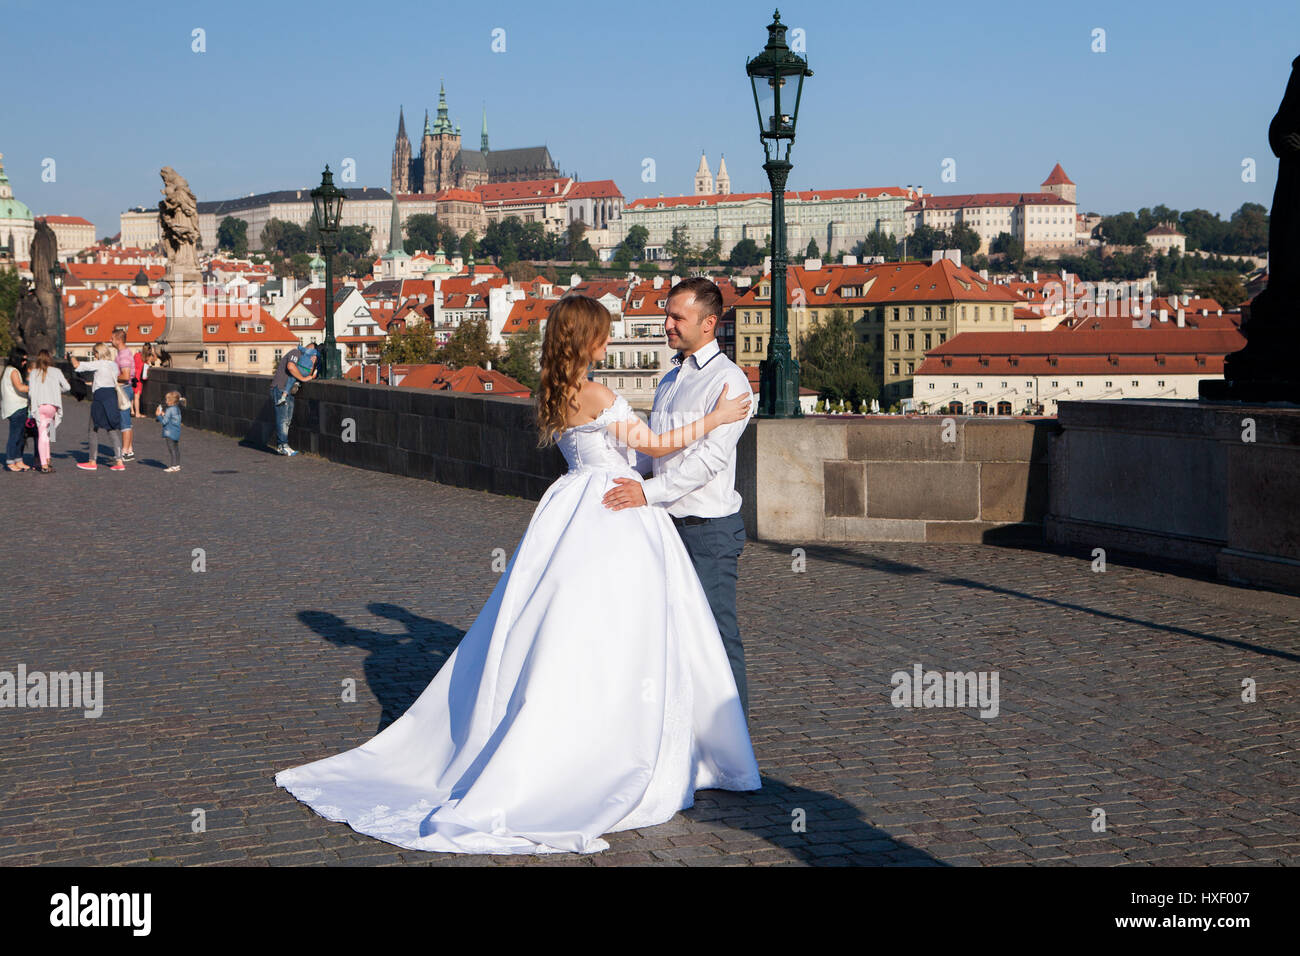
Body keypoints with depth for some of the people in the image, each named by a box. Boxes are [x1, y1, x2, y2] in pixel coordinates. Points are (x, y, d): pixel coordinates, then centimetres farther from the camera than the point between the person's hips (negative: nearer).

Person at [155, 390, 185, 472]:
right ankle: (177, 464, 18)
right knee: (176, 449, 13)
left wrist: (158, 415, -6)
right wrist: (163, 414, 17)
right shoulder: (177, 409, 9)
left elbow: (164, 421, -17)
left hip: (169, 433, -9)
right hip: (177, 432, 9)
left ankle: (174, 466, -6)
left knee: (172, 449, -6)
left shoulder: (169, 410, -17)